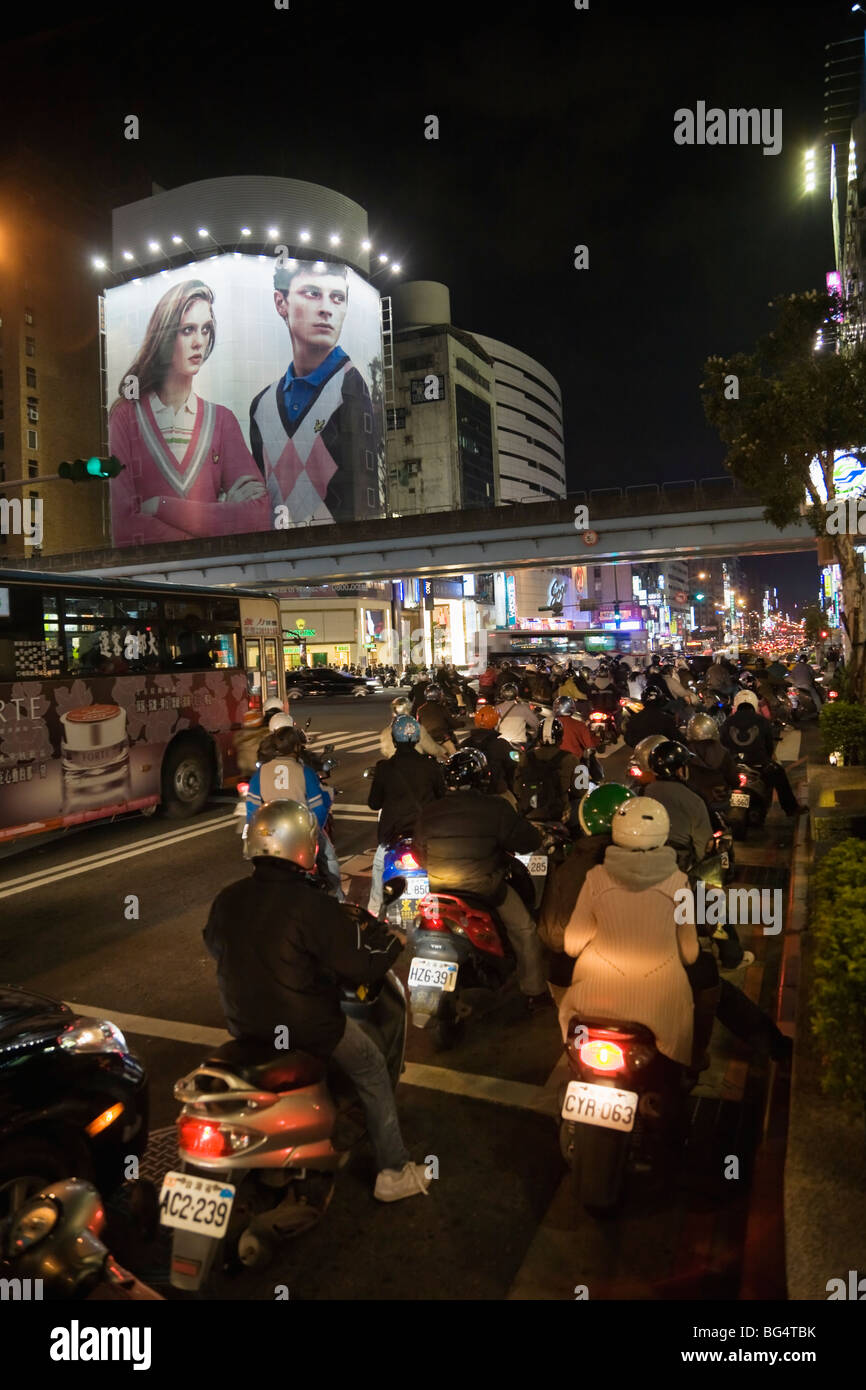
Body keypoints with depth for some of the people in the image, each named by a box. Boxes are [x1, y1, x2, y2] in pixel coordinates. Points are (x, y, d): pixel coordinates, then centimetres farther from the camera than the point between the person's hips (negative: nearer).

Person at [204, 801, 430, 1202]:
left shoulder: (227, 899, -8)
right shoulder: (315, 908, -27)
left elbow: (214, 945, 12)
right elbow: (361, 966, -21)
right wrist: (394, 942, -2)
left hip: (242, 1023, 7)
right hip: (307, 1029, -6)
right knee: (372, 1071, 16)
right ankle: (393, 1172, 24)